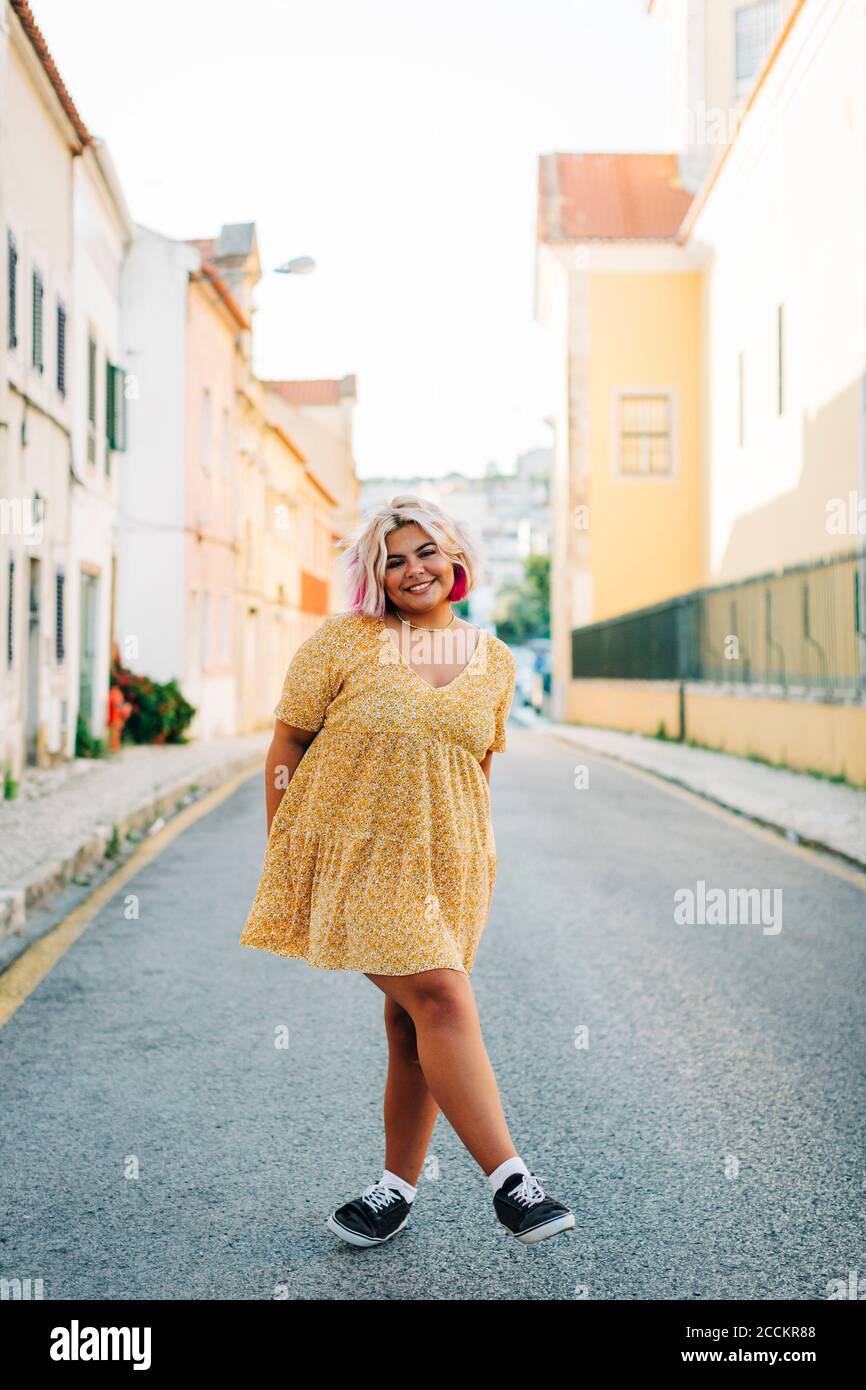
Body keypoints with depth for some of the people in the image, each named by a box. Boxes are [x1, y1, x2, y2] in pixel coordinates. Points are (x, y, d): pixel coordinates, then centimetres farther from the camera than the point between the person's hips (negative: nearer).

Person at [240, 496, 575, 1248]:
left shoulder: (494, 661, 8)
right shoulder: (340, 642, -4)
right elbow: (287, 747, 0)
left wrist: (476, 862, 17)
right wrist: (281, 861, -1)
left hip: (445, 863, 4)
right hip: (357, 856, -4)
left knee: (413, 1025, 8)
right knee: (443, 1001, -14)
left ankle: (399, 1184, 25)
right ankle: (510, 1181, -8)